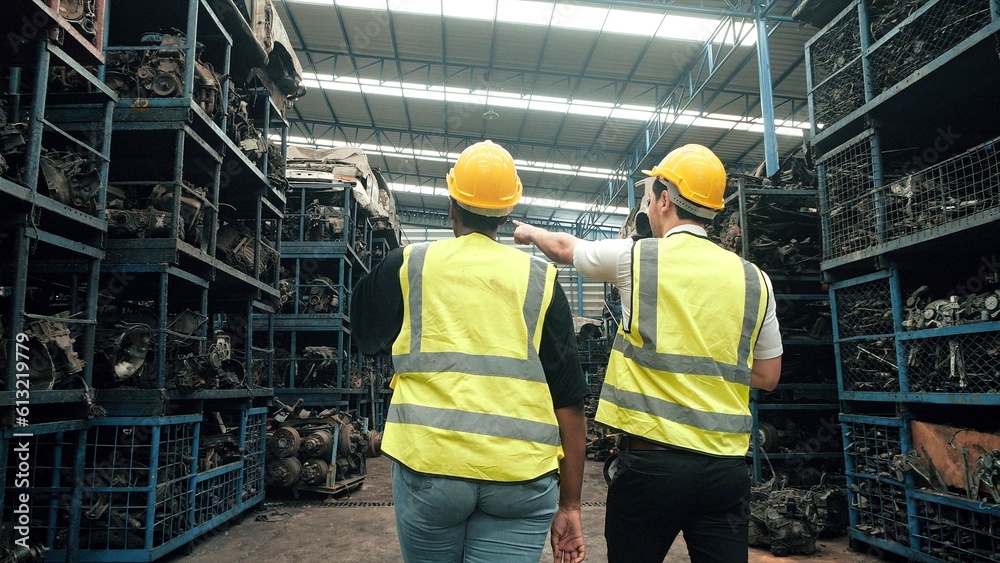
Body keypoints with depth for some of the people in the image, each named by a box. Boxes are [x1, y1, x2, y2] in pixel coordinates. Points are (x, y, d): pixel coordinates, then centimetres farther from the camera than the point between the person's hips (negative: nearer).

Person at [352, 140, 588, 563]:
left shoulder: (407, 264, 4)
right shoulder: (540, 278, 3)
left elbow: (367, 339, 22)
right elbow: (569, 399, 0)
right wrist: (569, 505, 7)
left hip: (428, 463, 1)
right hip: (521, 477, 0)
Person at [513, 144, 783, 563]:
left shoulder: (638, 257, -4)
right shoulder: (754, 279, 5)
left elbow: (565, 248, 15)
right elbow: (768, 376, 12)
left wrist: (530, 232, 36)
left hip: (651, 459, -3)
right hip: (726, 464, 3)